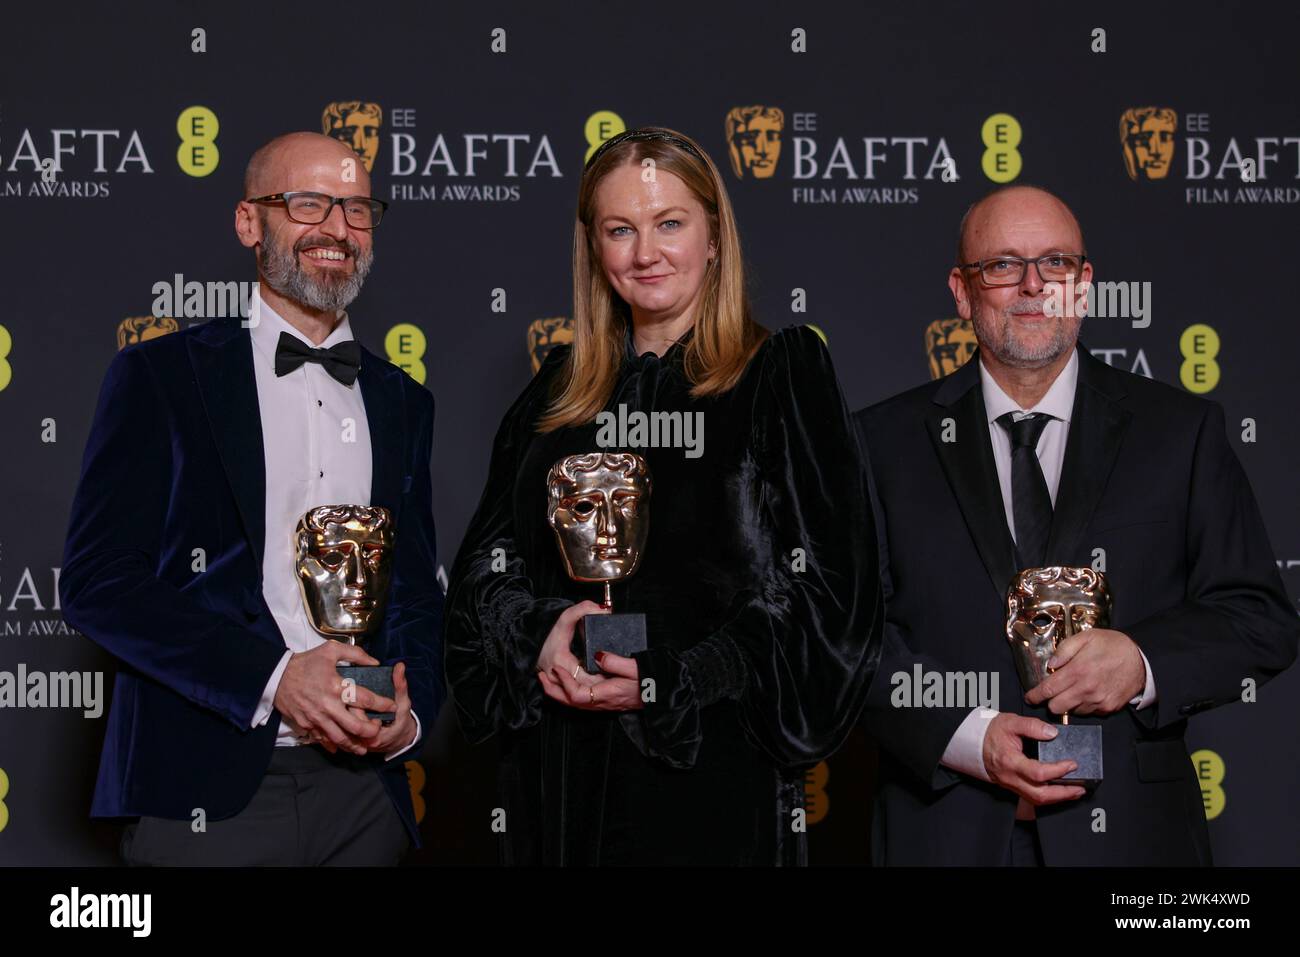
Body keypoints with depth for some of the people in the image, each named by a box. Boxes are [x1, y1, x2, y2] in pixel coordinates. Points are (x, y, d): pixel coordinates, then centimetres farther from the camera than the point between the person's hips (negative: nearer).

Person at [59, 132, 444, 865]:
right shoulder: (160, 376, 0)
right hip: (205, 793, -4)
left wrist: (412, 710, -2)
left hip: (364, 789, 4)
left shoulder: (401, 401, 13)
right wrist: (274, 677, -15)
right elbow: (98, 580, -7)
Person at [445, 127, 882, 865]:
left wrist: (667, 683, -15)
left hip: (714, 772, -4)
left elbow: (827, 584, -8)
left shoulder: (784, 373, -1)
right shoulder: (558, 391, 12)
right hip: (561, 771, 4)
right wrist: (540, 634, -11)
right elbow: (487, 562, 10)